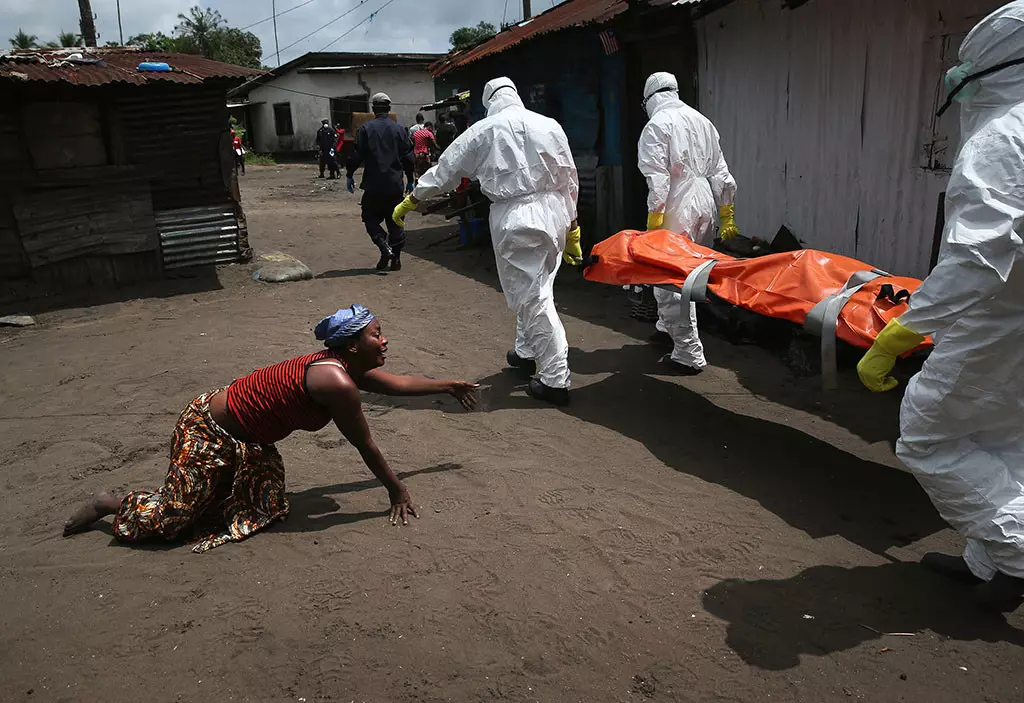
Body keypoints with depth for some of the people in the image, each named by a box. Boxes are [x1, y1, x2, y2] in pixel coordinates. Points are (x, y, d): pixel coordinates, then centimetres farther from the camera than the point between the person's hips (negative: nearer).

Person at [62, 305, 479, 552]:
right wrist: (396, 491, -7)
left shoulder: (349, 367, -1)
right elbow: (366, 447, -19)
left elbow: (397, 384, 15)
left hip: (247, 442, 10)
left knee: (268, 508, 9)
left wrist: (448, 386, 22)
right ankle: (112, 504, 25)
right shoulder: (338, 383, -29)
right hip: (208, 431, -9)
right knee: (169, 521, -2)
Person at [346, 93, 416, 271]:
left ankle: (385, 247, -11)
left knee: (371, 218, 10)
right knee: (395, 221, 11)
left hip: (373, 185, -2)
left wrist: (350, 176, 7)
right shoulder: (400, 129, 4)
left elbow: (356, 156, -6)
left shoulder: (365, 129, -4)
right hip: (395, 185, 2)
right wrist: (410, 181, 14)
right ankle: (396, 258, 9)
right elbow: (408, 157, 5)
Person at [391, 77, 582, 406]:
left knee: (532, 296, -1)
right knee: (532, 288, 21)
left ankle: (556, 379, 0)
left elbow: (446, 169, 7)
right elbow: (569, 179, 10)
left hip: (514, 216, -4)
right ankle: (526, 352, 37)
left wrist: (410, 201, 19)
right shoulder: (549, 125, 8)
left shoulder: (483, 130, 0)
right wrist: (571, 225, 19)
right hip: (553, 213, 5)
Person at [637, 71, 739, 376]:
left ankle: (689, 354, -4)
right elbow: (719, 171, 15)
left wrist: (653, 223, -15)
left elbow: (658, 179, -16)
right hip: (704, 208, 8)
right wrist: (727, 214, 18)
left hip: (677, 212, -8)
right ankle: (669, 326, 40)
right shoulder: (702, 121, 15)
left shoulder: (657, 125, -6)